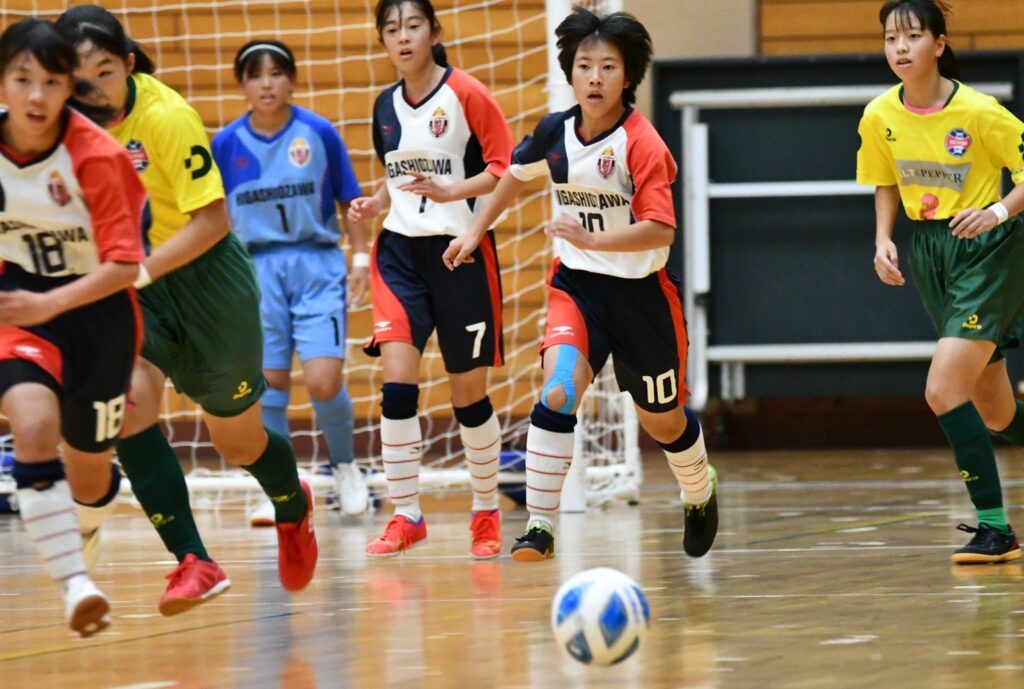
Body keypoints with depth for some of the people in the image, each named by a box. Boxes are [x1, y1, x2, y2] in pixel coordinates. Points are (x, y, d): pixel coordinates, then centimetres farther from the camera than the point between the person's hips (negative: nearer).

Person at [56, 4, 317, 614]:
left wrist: (143, 269, -33)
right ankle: (193, 562, -21)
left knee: (237, 439, 9)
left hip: (204, 280, -4)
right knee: (128, 399, -25)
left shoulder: (165, 116, -24)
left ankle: (295, 507, 46)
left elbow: (212, 218, -24)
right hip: (125, 284, 4)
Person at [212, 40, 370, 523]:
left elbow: (349, 200, 6)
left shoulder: (319, 133, -3)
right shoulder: (226, 144, 0)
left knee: (324, 382, -13)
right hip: (258, 268, 2)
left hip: (317, 265, -2)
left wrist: (361, 257, -1)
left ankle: (345, 466, 14)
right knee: (268, 382, -1)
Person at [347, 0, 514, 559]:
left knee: (469, 394, 4)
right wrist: (374, 203, 4)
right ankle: (405, 516, -5)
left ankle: (487, 512, 23)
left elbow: (507, 169, -9)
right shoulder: (386, 106, 9)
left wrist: (450, 191, -22)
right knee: (397, 381, -12)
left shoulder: (466, 94, -8)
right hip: (400, 250, 4)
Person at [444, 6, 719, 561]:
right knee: (559, 390, -23)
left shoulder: (642, 144, -20)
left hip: (640, 290, -3)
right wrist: (477, 230, 20)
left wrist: (593, 239, -36)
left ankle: (700, 494, 46)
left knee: (660, 420, 13)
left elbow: (660, 228, -28)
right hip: (576, 284, 3)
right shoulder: (555, 131, -4)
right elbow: (517, 172, 19)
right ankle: (540, 526, -21)